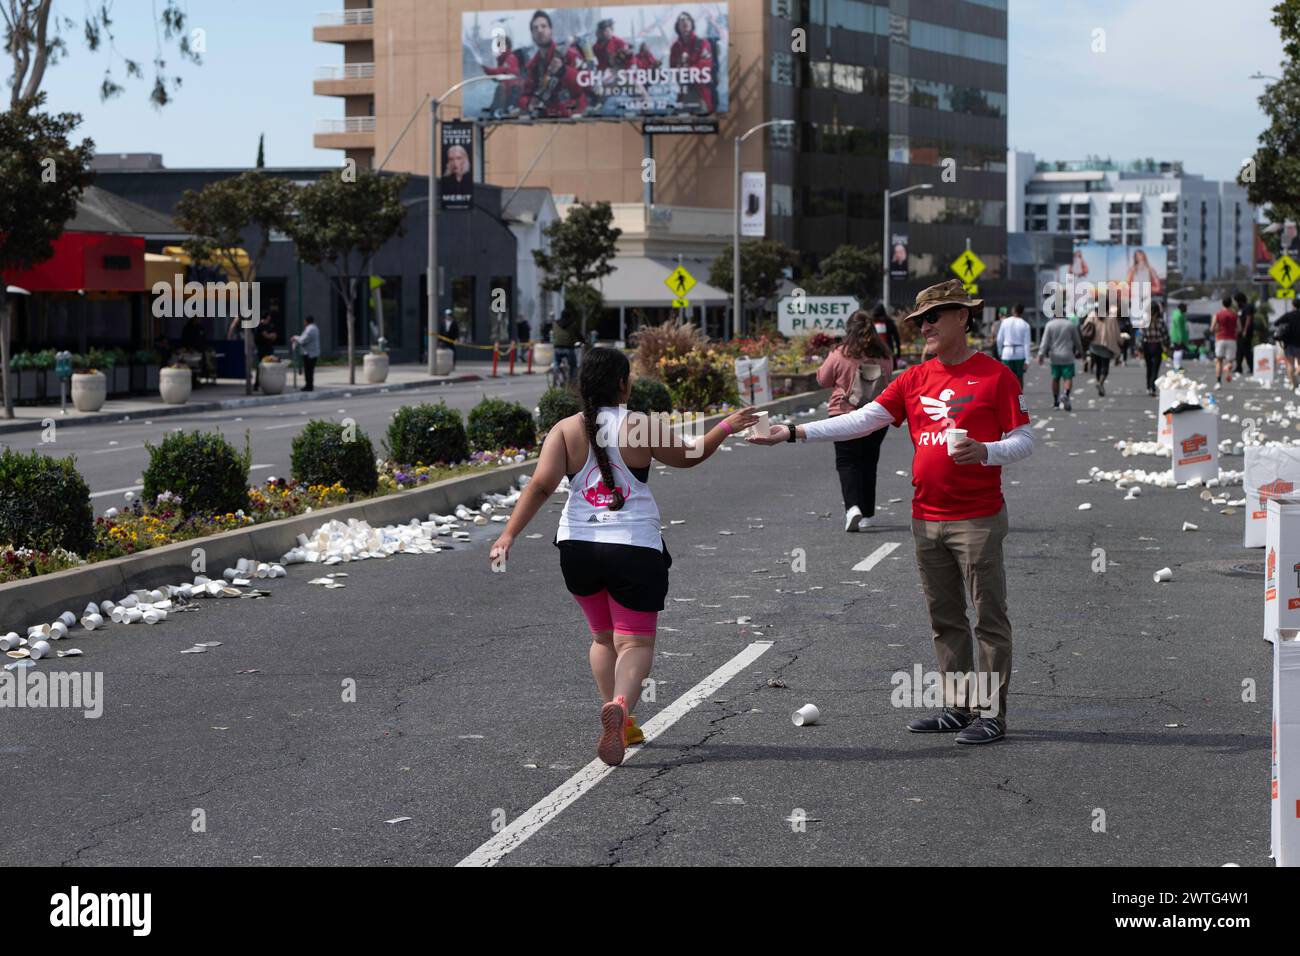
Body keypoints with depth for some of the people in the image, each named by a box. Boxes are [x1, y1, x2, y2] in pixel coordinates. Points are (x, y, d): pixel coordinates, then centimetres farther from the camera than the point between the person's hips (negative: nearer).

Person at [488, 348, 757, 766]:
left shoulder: (566, 430, -3)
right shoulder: (640, 428, -7)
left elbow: (541, 485, -13)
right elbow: (688, 457, 8)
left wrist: (508, 535, -15)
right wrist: (725, 427, 23)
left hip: (578, 547, 3)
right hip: (635, 550, -3)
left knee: (603, 638, 23)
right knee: (635, 643, 1)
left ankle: (617, 719, 20)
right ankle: (620, 706, -27)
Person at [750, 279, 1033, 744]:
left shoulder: (995, 375, -5)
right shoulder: (915, 379, 10)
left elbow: (1023, 440, -5)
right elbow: (862, 420, 4)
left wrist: (985, 452, -25)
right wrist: (795, 433, -4)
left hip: (977, 521, -6)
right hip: (927, 519, 6)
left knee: (989, 618, -1)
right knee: (945, 619, 12)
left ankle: (993, 715, 4)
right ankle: (956, 708, 20)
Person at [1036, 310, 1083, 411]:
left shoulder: (1049, 325, -3)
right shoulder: (1071, 325, -2)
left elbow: (1045, 341, -9)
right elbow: (1077, 341, 6)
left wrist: (1041, 354, -10)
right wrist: (1080, 352, 21)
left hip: (1054, 357, 2)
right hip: (1067, 357, -2)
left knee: (1055, 378, 15)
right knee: (1068, 378, -2)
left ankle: (1055, 401, 21)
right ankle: (1066, 395, -30)